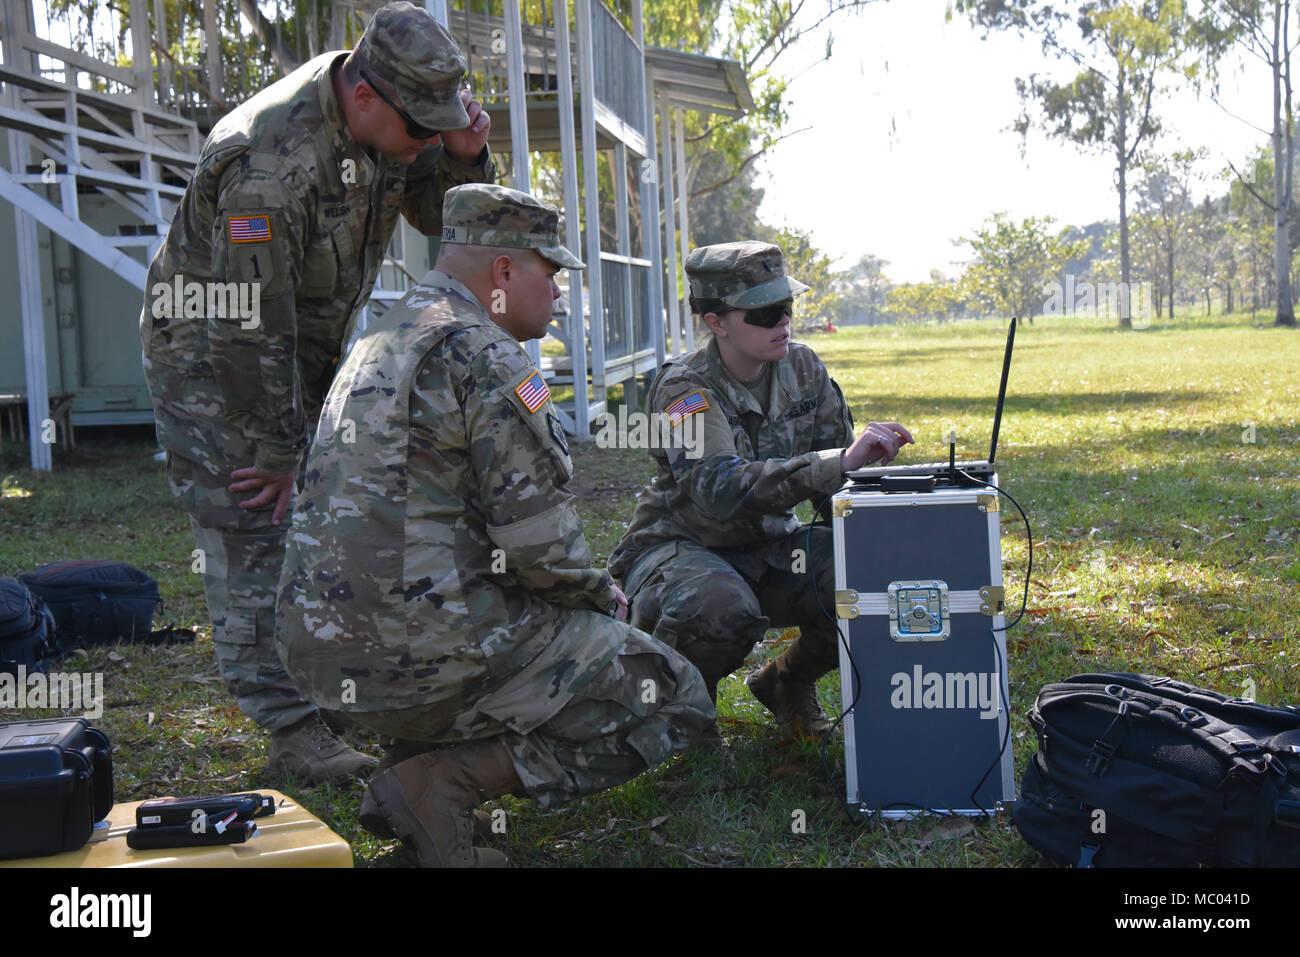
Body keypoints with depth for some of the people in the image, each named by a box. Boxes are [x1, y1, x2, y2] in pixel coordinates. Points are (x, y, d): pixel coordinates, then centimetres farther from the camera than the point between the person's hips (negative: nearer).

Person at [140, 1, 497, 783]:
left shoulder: (389, 124, -9)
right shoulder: (272, 164, -34)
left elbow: (446, 219, 5)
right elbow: (248, 325, -30)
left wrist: (466, 155, -18)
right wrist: (274, 450, -22)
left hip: (306, 348, 8)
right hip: (210, 358, -8)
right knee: (253, 535, -10)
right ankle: (293, 730, -6)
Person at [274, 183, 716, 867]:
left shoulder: (377, 343, 19)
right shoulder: (482, 354, -10)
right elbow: (540, 540, -15)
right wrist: (603, 596, 8)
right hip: (421, 651, -9)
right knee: (676, 703, 0)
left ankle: (412, 756, 12)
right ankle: (444, 782, -10)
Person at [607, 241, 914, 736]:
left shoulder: (802, 369, -3)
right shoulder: (684, 389, -22)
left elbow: (835, 472, 5)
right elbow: (722, 488, -40)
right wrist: (842, 462, -47)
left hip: (766, 546, 6)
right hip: (681, 547, -5)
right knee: (724, 611, -38)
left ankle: (788, 682, 10)